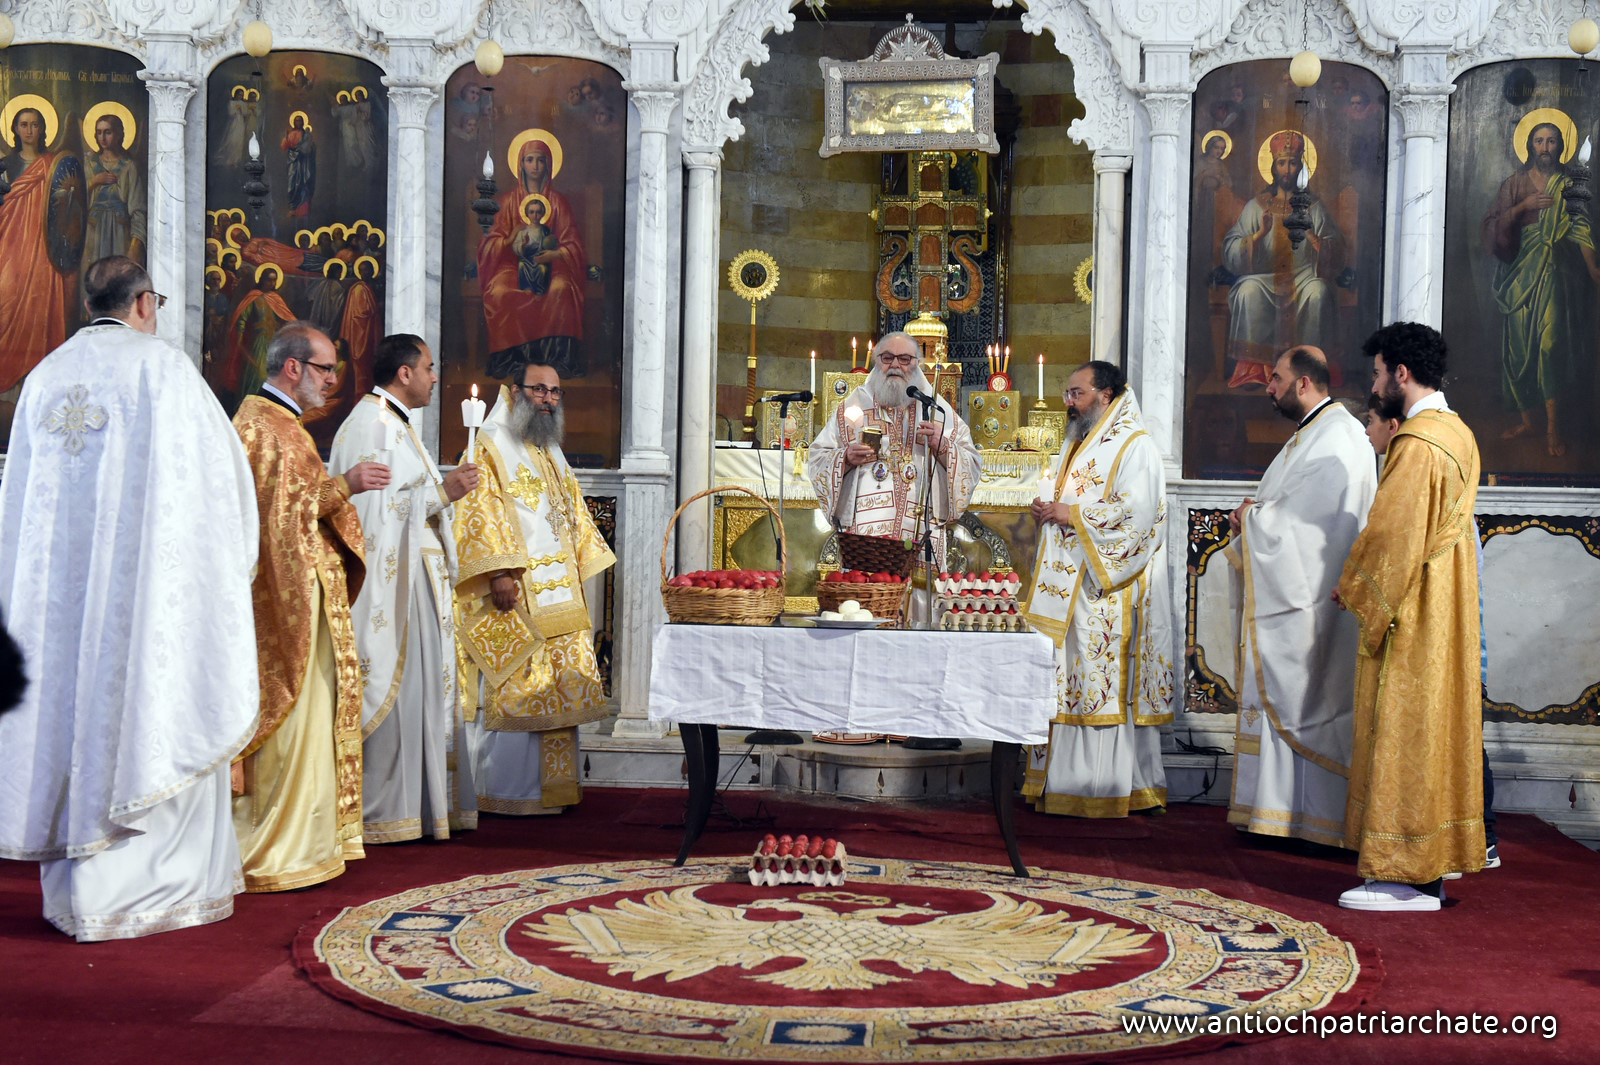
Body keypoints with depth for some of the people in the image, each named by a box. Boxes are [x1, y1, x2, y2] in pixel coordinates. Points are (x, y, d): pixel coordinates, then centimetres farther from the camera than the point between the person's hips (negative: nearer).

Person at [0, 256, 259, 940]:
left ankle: (72, 889, 15)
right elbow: (222, 461, -2)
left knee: (69, 708, 9)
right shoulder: (162, 366, -4)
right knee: (148, 709, -1)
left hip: (57, 577, 6)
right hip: (143, 571, -5)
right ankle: (134, 890, -1)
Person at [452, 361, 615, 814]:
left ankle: (550, 788, 10)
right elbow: (477, 514, -12)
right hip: (511, 594, -8)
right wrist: (498, 572, -21)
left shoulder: (553, 456, 22)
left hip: (557, 598, 8)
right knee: (510, 691, -9)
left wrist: (582, 569, 18)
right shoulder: (490, 448, -3)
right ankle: (502, 792, -5)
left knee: (554, 694, 6)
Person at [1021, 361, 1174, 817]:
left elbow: (1134, 513, -20)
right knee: (1066, 681, 7)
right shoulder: (1077, 445, 21)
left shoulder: (1135, 448, -8)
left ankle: (1111, 786, -5)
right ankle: (1064, 778, 11)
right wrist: (1047, 511, 6)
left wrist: (1071, 514, -15)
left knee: (1105, 684, -9)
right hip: (1067, 587, 9)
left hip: (1108, 591, -9)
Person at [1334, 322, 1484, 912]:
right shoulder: (1458, 433, 12)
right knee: (1436, 728, 13)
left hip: (1411, 613, -10)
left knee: (1405, 731, -5)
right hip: (1446, 605, 10)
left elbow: (1394, 533, -20)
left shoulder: (1416, 442, -19)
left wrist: (1352, 590, -7)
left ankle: (1406, 876, -1)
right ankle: (1431, 868, 20)